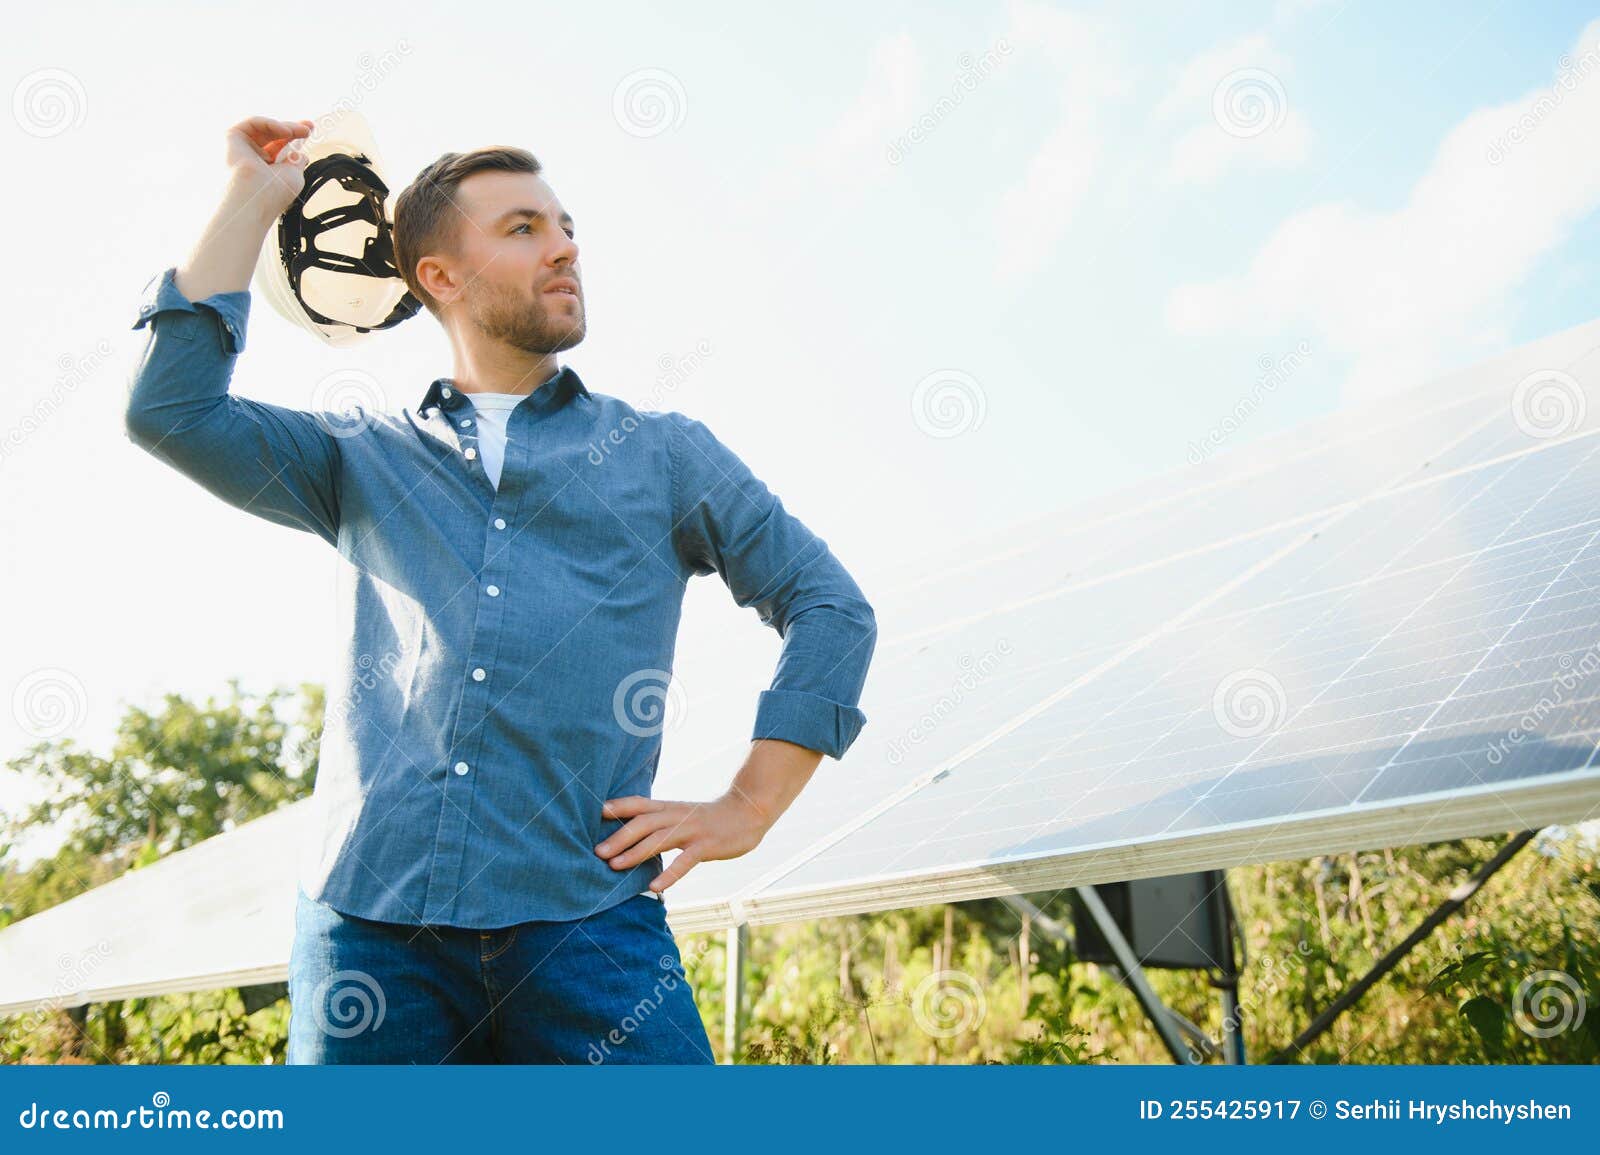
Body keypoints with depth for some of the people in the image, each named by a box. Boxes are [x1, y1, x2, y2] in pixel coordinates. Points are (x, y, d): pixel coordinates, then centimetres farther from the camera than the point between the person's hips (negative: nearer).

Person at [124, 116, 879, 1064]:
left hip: (582, 916, -1)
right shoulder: (363, 460, 17)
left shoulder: (664, 453, 15)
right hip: (367, 913, 1)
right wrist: (255, 197, 11)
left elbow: (834, 608, 12)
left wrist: (746, 810, 3)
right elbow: (172, 406, 4)